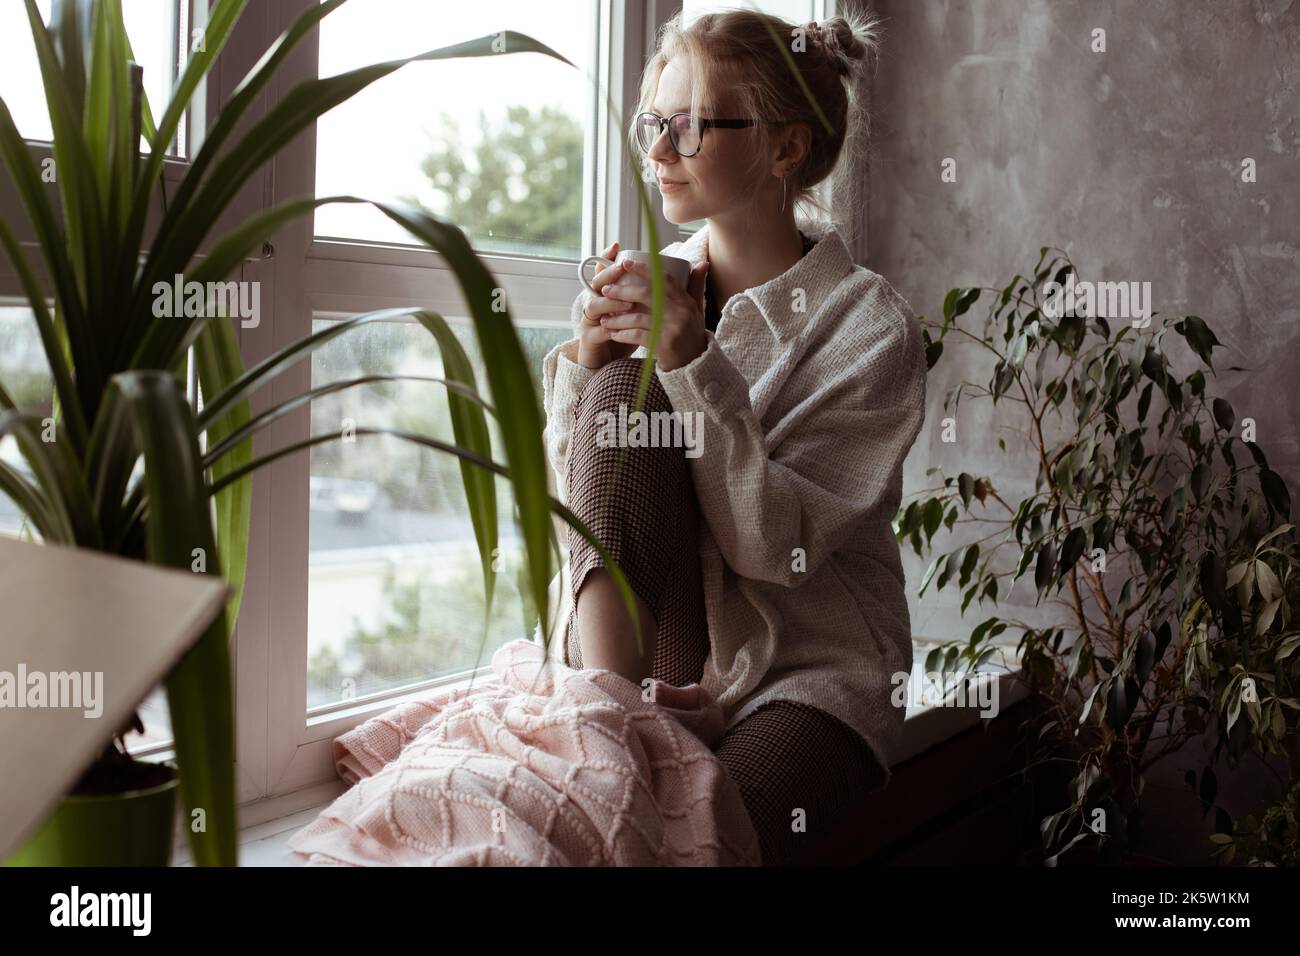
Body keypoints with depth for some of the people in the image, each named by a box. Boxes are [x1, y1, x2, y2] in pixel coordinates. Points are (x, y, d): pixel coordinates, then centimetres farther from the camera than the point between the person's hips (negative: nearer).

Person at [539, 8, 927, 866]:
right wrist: (585, 366, -14)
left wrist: (695, 363, -24)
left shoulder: (871, 327, -9)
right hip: (647, 647, 6)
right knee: (622, 388, -20)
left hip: (807, 676, -5)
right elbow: (577, 502, 3)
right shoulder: (655, 287, 5)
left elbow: (776, 544, -17)